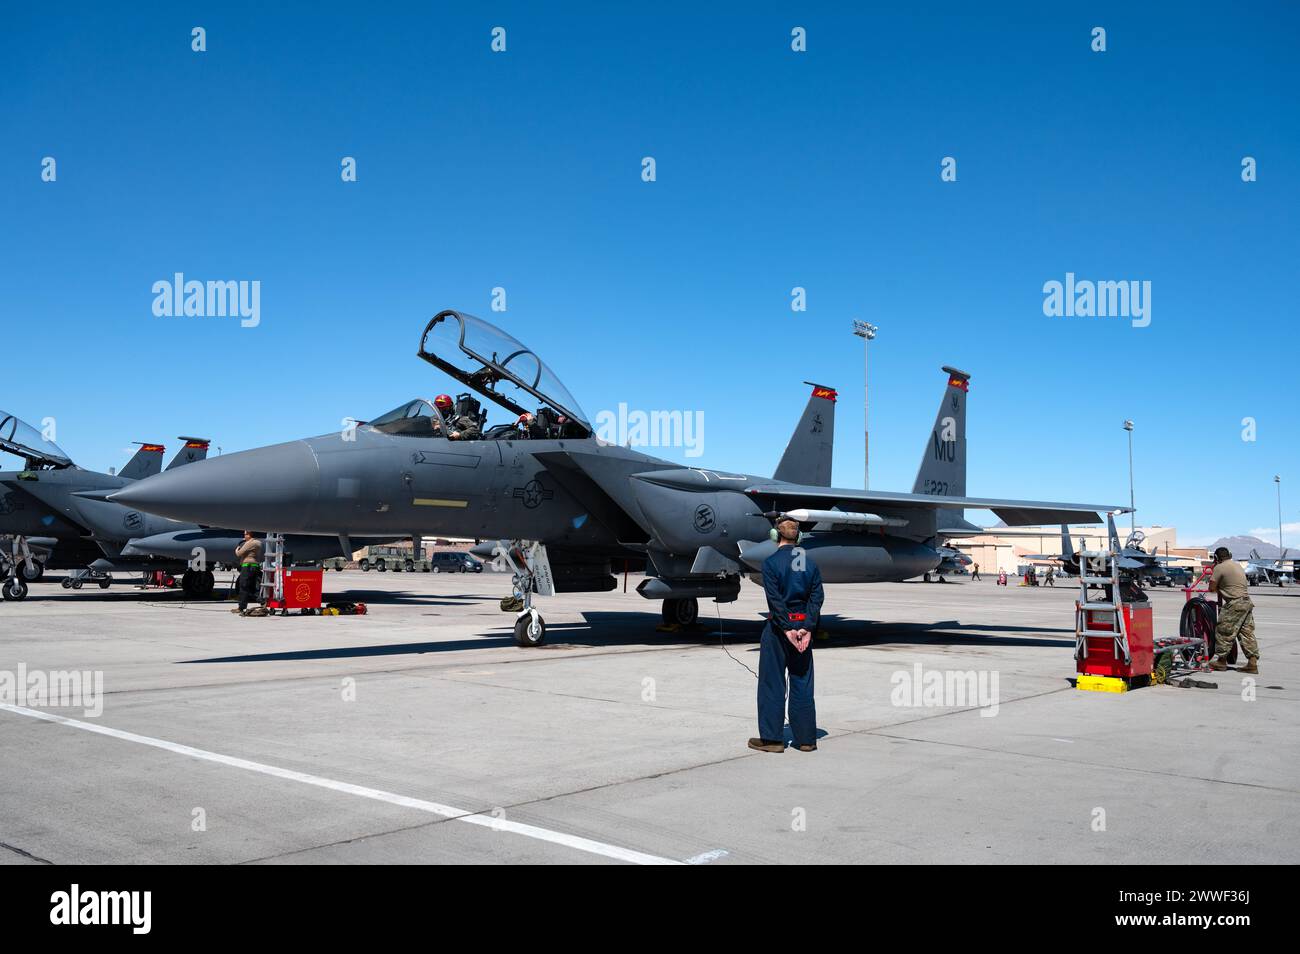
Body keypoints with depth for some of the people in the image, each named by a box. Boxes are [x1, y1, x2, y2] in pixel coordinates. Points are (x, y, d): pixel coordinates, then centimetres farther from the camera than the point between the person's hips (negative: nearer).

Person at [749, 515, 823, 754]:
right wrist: (807, 628, -8)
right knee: (802, 684, 10)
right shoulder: (810, 563, 6)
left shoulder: (771, 562, -8)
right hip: (803, 625, 4)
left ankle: (772, 738, 6)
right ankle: (806, 738, 14)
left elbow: (775, 599, -15)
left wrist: (786, 629, -13)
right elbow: (817, 597, -2)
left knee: (772, 683, 4)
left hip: (778, 627, -4)